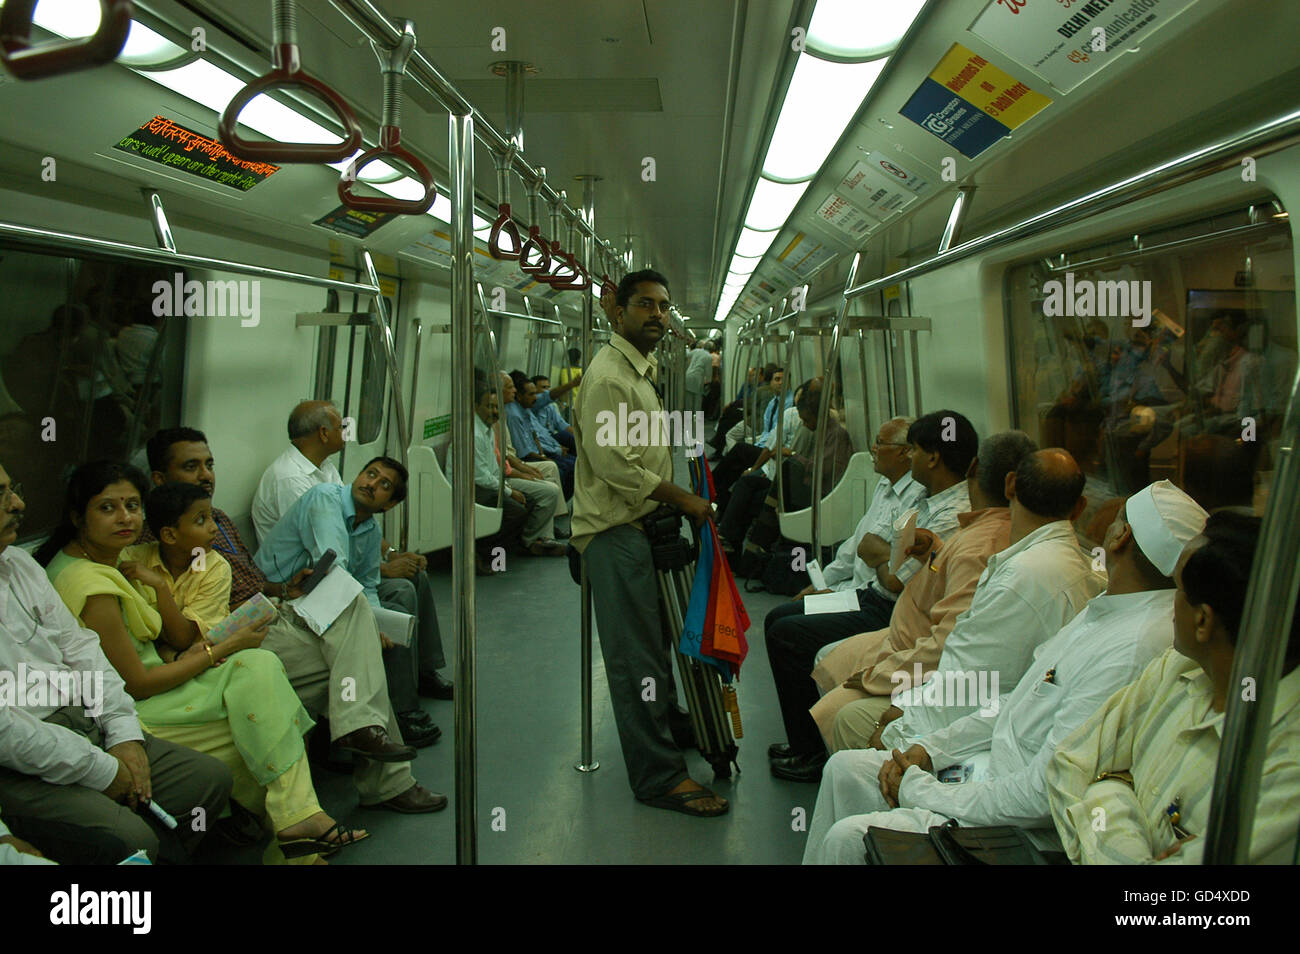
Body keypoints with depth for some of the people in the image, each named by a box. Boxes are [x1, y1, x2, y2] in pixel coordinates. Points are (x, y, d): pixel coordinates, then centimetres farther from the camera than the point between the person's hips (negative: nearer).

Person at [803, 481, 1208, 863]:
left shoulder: (1133, 649, -28)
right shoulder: (1106, 608, 5)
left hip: (1025, 828, -10)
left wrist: (921, 792, -16)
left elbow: (1043, 795, -27)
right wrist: (927, 749, 4)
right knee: (845, 768, 9)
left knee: (849, 837, -17)